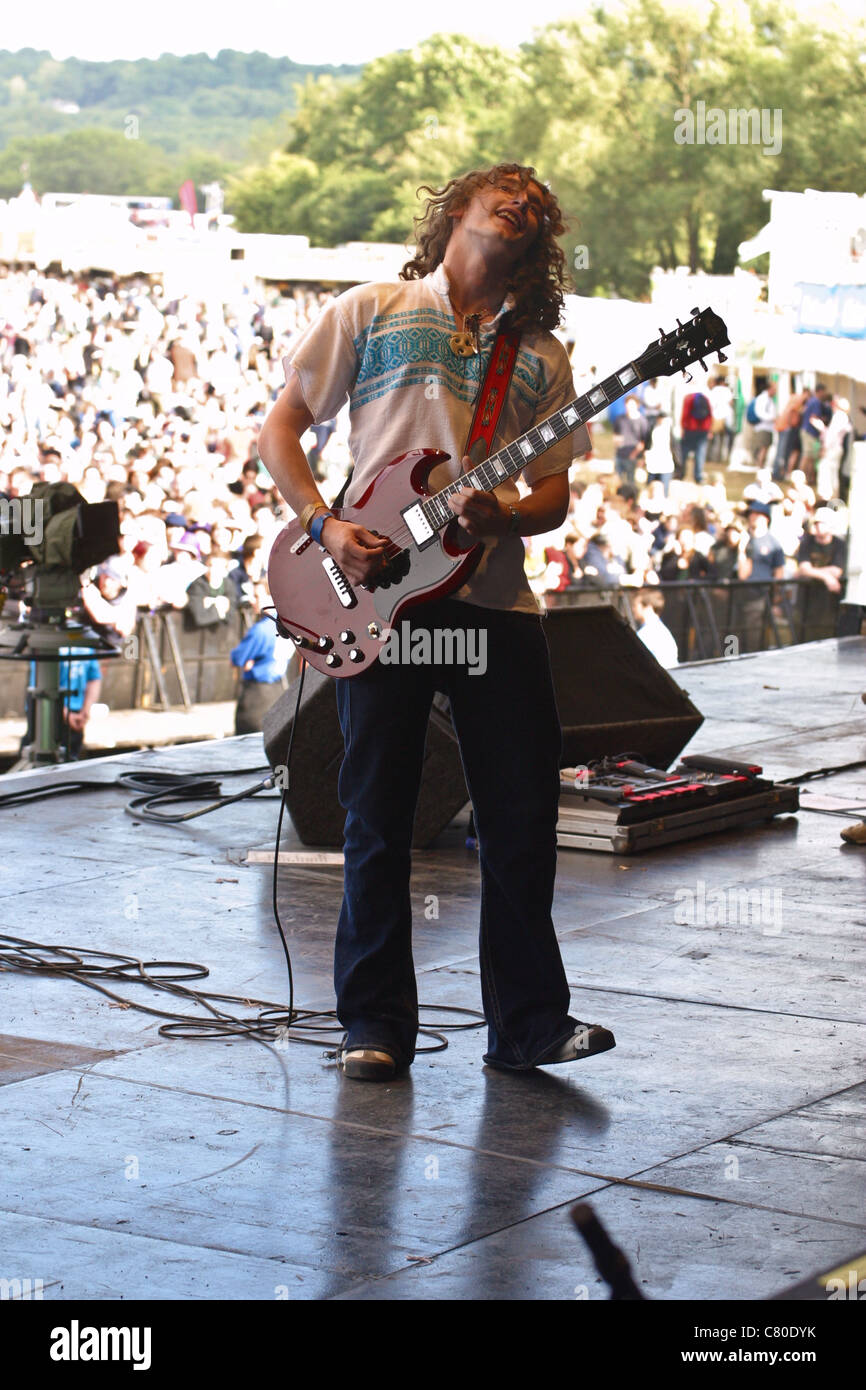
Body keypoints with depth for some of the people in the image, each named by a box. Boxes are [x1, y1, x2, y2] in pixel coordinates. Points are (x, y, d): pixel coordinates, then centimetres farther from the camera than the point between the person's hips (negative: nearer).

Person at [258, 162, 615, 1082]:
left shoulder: (541, 356, 17)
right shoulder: (371, 311, 10)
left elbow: (553, 493, 13)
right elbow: (279, 429, 8)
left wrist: (502, 513, -10)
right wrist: (326, 527, -7)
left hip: (494, 598, 3)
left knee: (523, 815, 0)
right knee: (379, 821, 1)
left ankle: (528, 1022, 11)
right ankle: (375, 1025, 11)